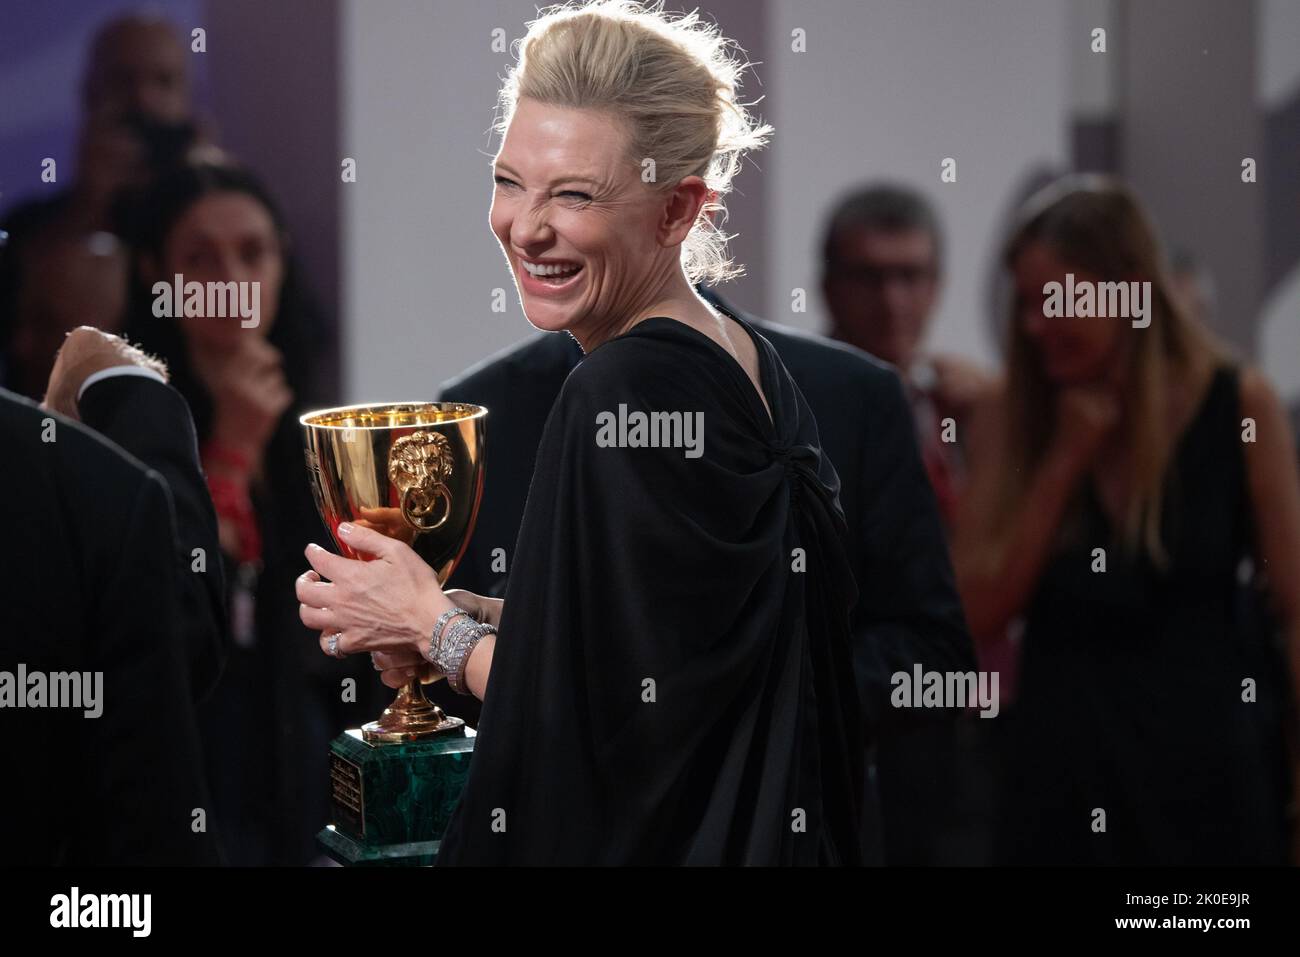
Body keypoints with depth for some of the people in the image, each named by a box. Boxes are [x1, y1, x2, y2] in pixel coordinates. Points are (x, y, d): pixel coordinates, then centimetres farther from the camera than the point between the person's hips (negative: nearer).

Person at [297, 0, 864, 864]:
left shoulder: (630, 394, -22)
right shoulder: (744, 362, 4)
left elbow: (624, 713, -21)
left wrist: (433, 625, -8)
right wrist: (486, 616, 3)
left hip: (636, 841, -8)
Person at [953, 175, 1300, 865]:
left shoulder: (1238, 406, -4)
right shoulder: (1011, 423, 2)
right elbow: (981, 612, -4)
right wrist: (1065, 462, -10)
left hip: (1210, 762, -1)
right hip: (1063, 765, 2)